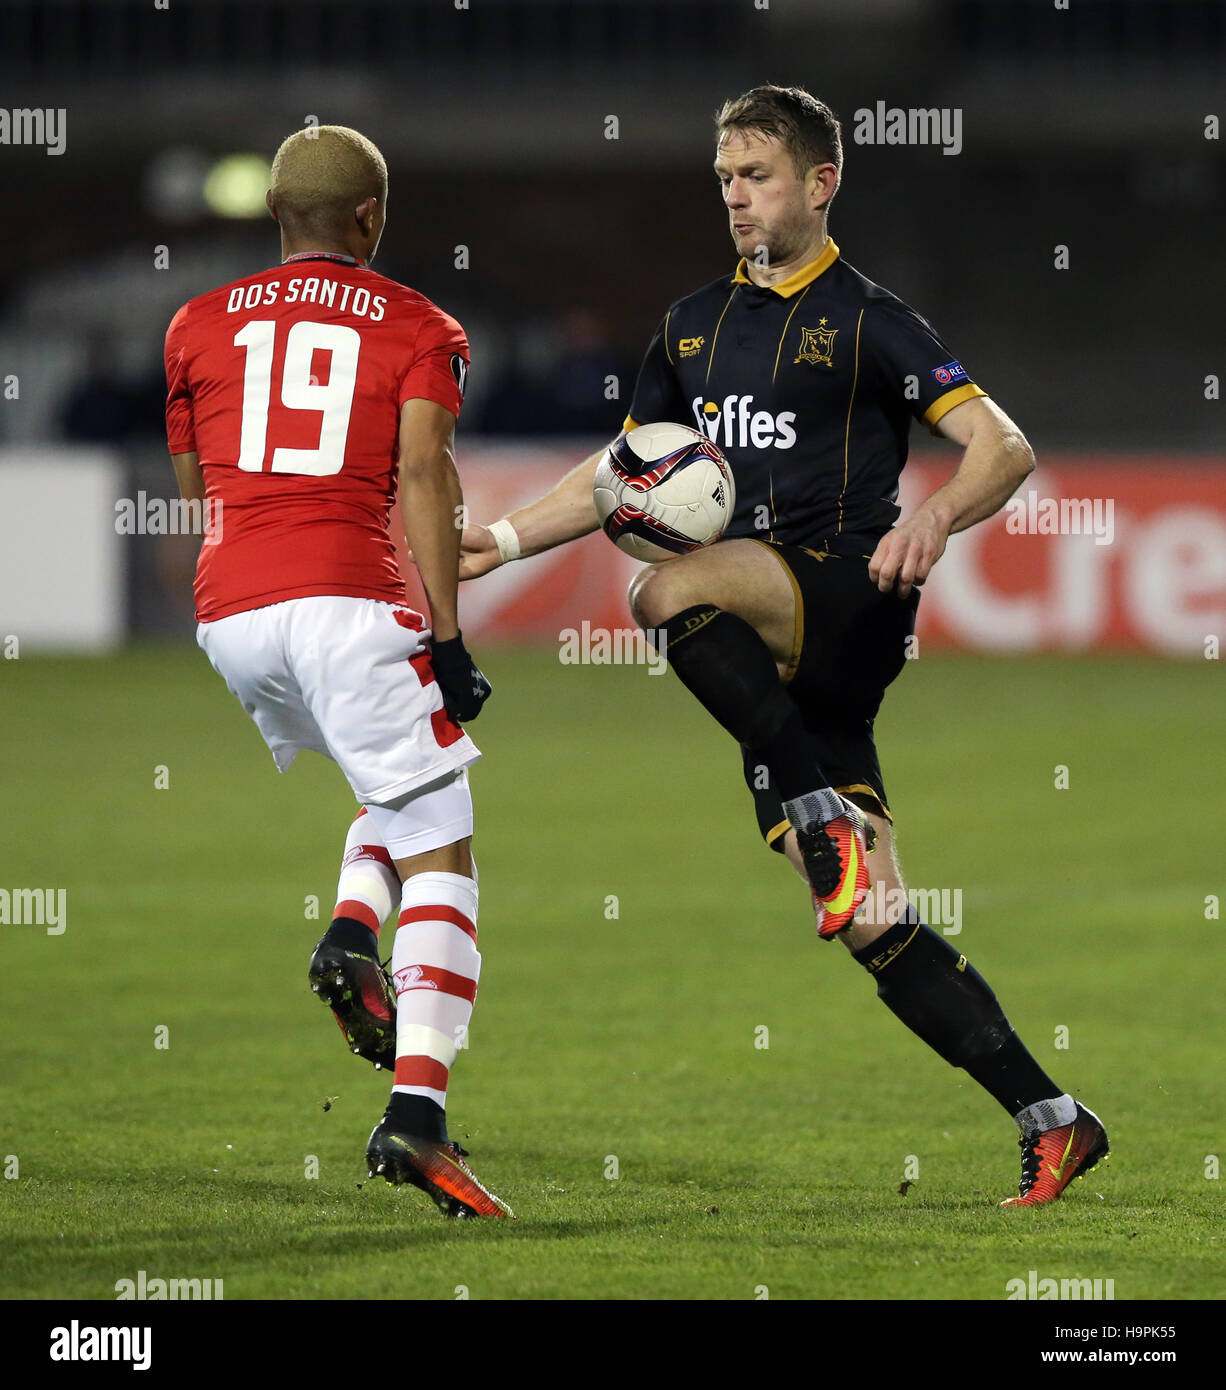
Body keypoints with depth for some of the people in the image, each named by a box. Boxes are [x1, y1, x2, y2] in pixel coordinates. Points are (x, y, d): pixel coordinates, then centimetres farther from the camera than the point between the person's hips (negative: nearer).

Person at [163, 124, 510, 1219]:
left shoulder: (202, 326, 18)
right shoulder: (415, 327, 8)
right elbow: (425, 480, -6)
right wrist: (447, 637, -8)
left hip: (228, 615, 5)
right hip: (349, 600, -5)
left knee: (404, 786, 28)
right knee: (439, 859, -2)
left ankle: (352, 933, 0)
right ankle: (417, 1113, -18)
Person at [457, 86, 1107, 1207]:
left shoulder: (867, 321, -1)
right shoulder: (696, 325, 19)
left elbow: (1005, 449, -8)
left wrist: (933, 519, -27)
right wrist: (508, 538, 13)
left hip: (852, 598, -6)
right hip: (777, 648, 6)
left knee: (672, 592, -34)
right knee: (868, 922, -1)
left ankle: (823, 817, -25)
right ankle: (1052, 1123, 4)